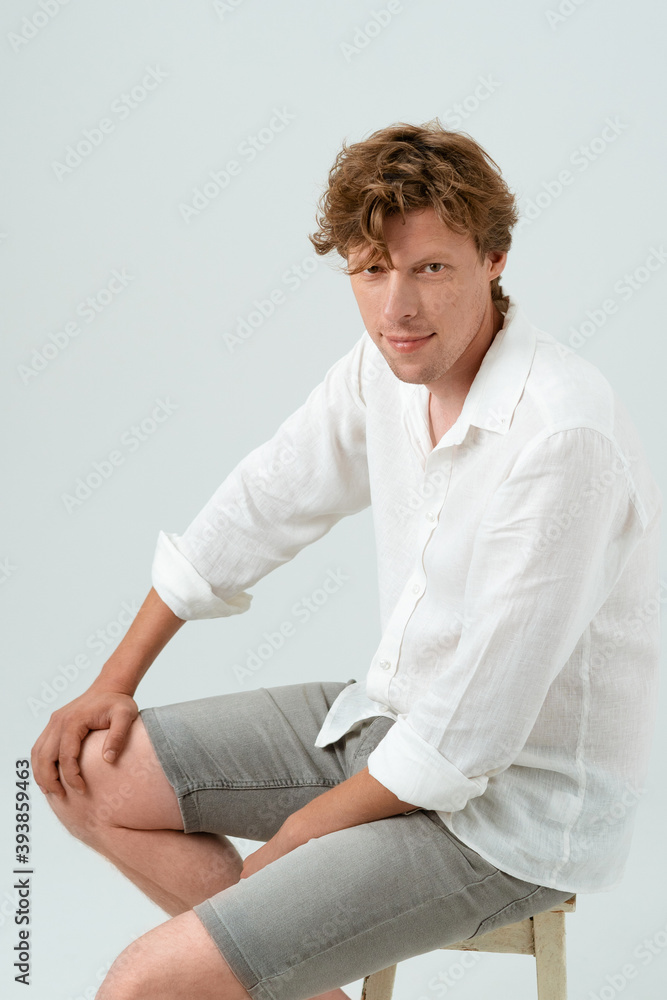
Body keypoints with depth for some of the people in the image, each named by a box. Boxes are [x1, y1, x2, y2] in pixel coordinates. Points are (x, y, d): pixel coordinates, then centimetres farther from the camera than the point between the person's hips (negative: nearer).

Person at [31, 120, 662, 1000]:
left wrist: (293, 840, -12)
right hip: (397, 719, 8)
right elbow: (263, 504, 10)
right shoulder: (384, 367, -3)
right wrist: (115, 681, 10)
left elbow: (469, 736, -25)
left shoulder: (563, 433, -29)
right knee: (85, 769, 7)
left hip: (510, 805, -8)